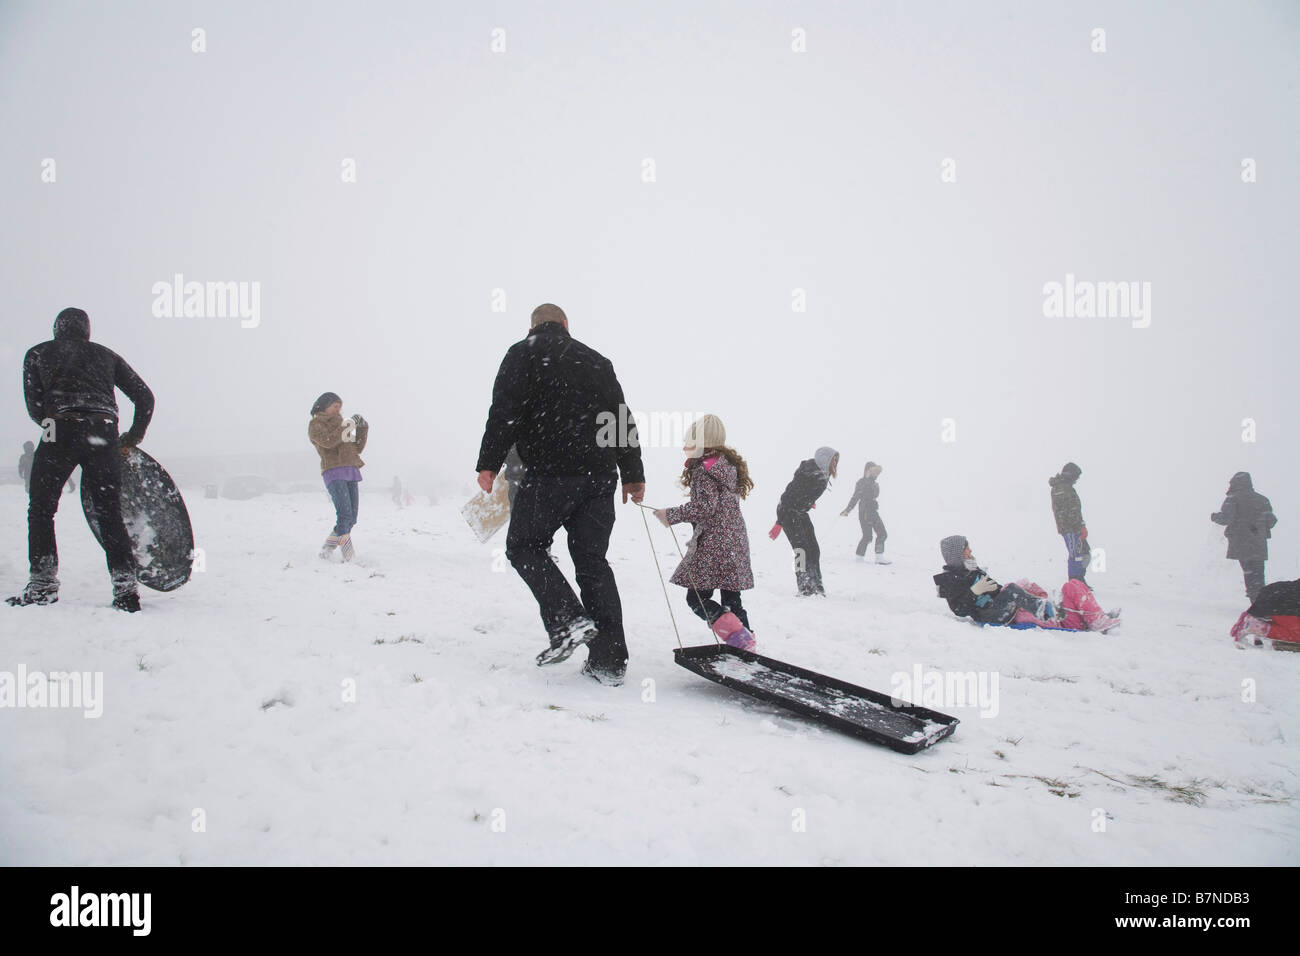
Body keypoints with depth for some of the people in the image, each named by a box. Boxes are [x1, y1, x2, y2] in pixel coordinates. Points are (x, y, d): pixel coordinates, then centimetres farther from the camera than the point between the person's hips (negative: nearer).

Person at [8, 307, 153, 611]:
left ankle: (42, 584, 5)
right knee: (110, 514, 8)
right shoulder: (106, 355, 22)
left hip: (61, 432, -2)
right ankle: (125, 586, 0)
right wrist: (132, 438, 26)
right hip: (104, 435, 2)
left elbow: (34, 406, 10)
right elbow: (145, 397, 18)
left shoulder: (37, 354, 18)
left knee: (41, 509, 11)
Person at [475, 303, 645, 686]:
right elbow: (623, 418, 18)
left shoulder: (523, 353, 7)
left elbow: (505, 410, -6)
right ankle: (609, 661, 3)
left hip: (551, 472, -5)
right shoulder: (597, 361, 20)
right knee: (592, 561, 7)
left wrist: (489, 463, -7)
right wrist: (633, 475, 22)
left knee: (524, 546, 10)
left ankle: (568, 621, -9)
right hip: (600, 475, 5)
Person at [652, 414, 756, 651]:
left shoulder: (704, 469, -11)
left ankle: (737, 636, -19)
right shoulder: (729, 465, 17)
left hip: (714, 545, -9)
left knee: (697, 597, -3)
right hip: (737, 542, 9)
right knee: (731, 599, 13)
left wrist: (671, 515, -14)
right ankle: (745, 643, 11)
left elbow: (705, 505, -21)